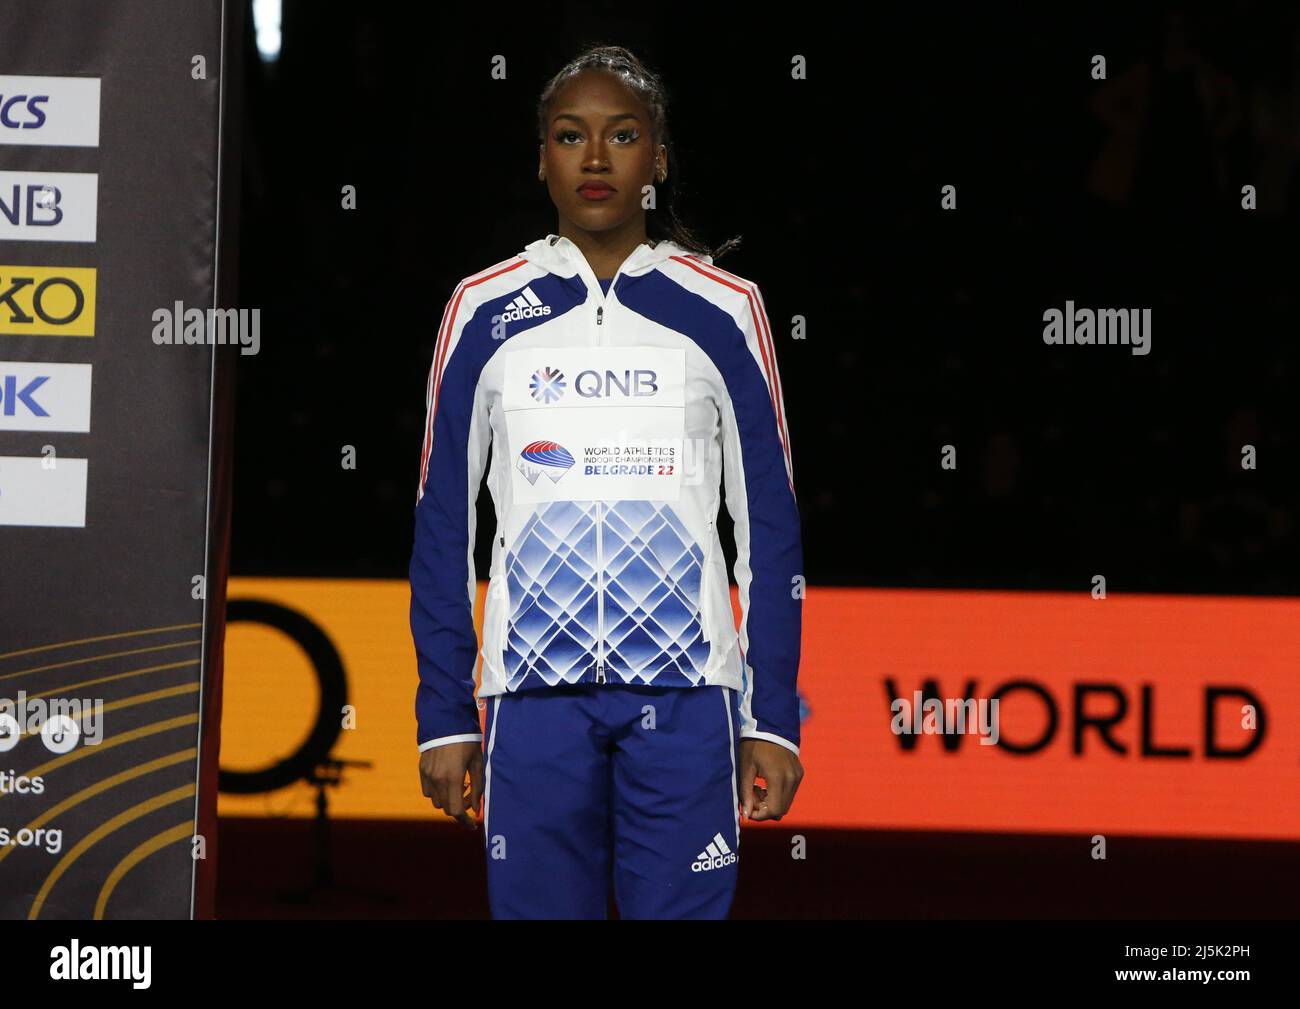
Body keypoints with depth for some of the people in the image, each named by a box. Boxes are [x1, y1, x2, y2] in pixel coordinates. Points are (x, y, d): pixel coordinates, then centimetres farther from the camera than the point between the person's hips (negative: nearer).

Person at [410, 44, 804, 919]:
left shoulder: (724, 312, 6)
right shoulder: (484, 312, 8)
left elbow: (770, 526, 7)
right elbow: (444, 525, 9)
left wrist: (775, 718, 1)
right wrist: (444, 715, 3)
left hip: (684, 691, -1)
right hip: (535, 694, 1)